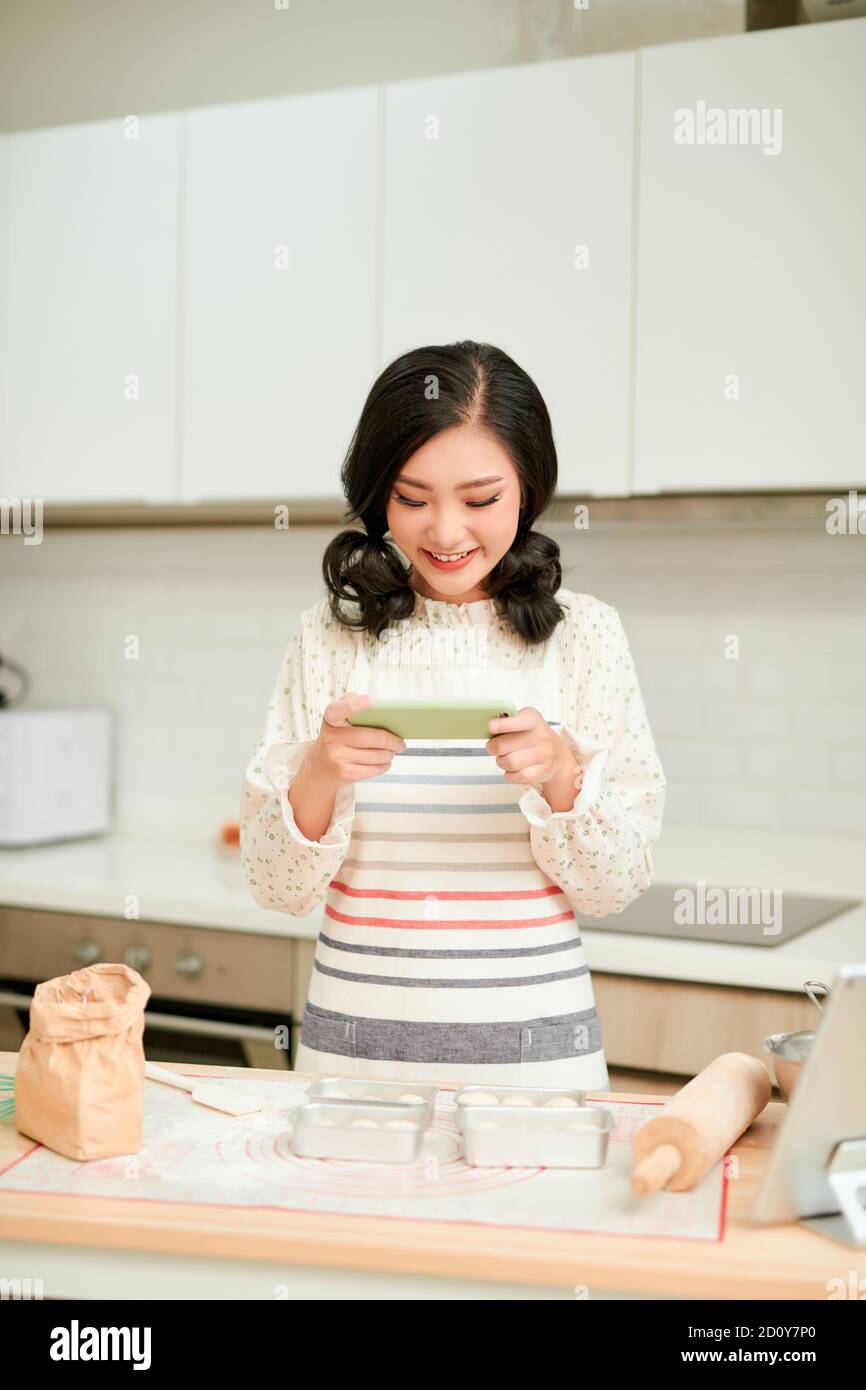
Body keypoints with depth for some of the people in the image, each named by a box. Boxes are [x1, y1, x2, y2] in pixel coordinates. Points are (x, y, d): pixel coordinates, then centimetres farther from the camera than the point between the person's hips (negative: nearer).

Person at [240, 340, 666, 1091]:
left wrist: (563, 775, -21)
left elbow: (618, 885, -3)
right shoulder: (330, 636, -1)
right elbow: (278, 887, -1)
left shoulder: (583, 633, -3)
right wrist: (320, 773, -20)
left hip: (531, 1043, 0)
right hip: (355, 1035, 1)